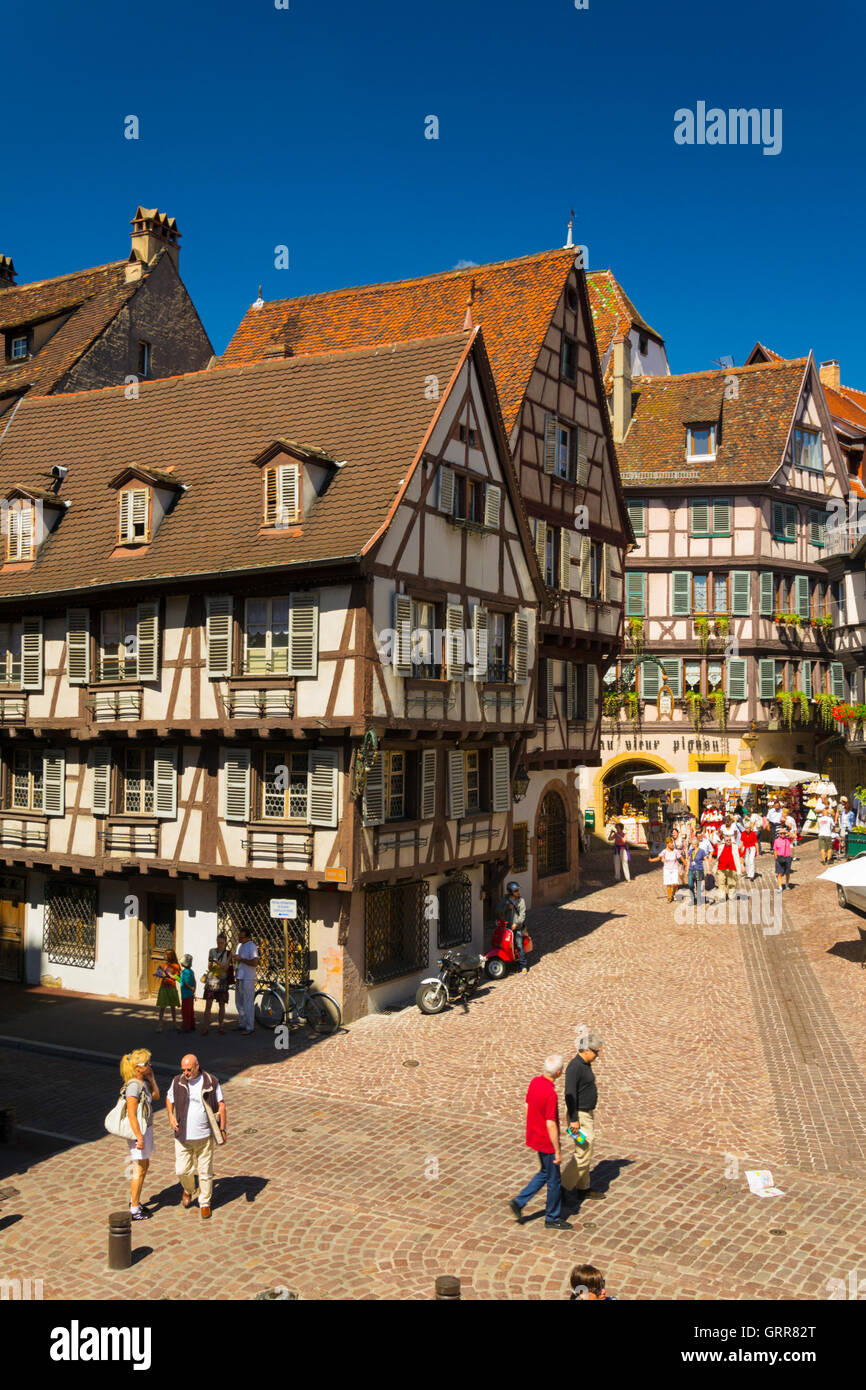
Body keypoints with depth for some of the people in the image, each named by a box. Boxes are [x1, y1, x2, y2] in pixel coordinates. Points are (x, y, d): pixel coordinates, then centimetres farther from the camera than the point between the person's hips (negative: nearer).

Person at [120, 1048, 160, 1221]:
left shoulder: (143, 1082, 4)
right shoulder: (134, 1085, -23)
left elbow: (156, 1096, 15)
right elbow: (131, 1114, -24)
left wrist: (151, 1078, 3)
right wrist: (139, 1137, -23)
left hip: (146, 1128, 9)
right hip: (138, 1130, -9)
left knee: (145, 1165, 20)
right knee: (140, 1170, 0)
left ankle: (134, 1200, 33)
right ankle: (134, 1210, 10)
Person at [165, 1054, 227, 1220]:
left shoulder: (211, 1082, -7)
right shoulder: (178, 1082, -2)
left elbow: (221, 1105, -1)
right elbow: (169, 1098, 16)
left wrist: (222, 1129, -6)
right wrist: (171, 1117, 3)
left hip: (205, 1136, -1)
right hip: (183, 1136, 1)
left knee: (205, 1172, 5)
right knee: (182, 1170, 0)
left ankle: (205, 1203, 24)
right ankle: (189, 1190, 33)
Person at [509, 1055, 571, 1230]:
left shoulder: (535, 1081, -3)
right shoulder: (550, 1094, -29)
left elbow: (528, 1106, 10)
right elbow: (550, 1125, -26)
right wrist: (558, 1151, -17)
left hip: (535, 1136, 8)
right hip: (547, 1142, -8)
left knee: (544, 1173, 24)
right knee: (554, 1180, 10)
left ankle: (518, 1202, 20)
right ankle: (553, 1219, 24)